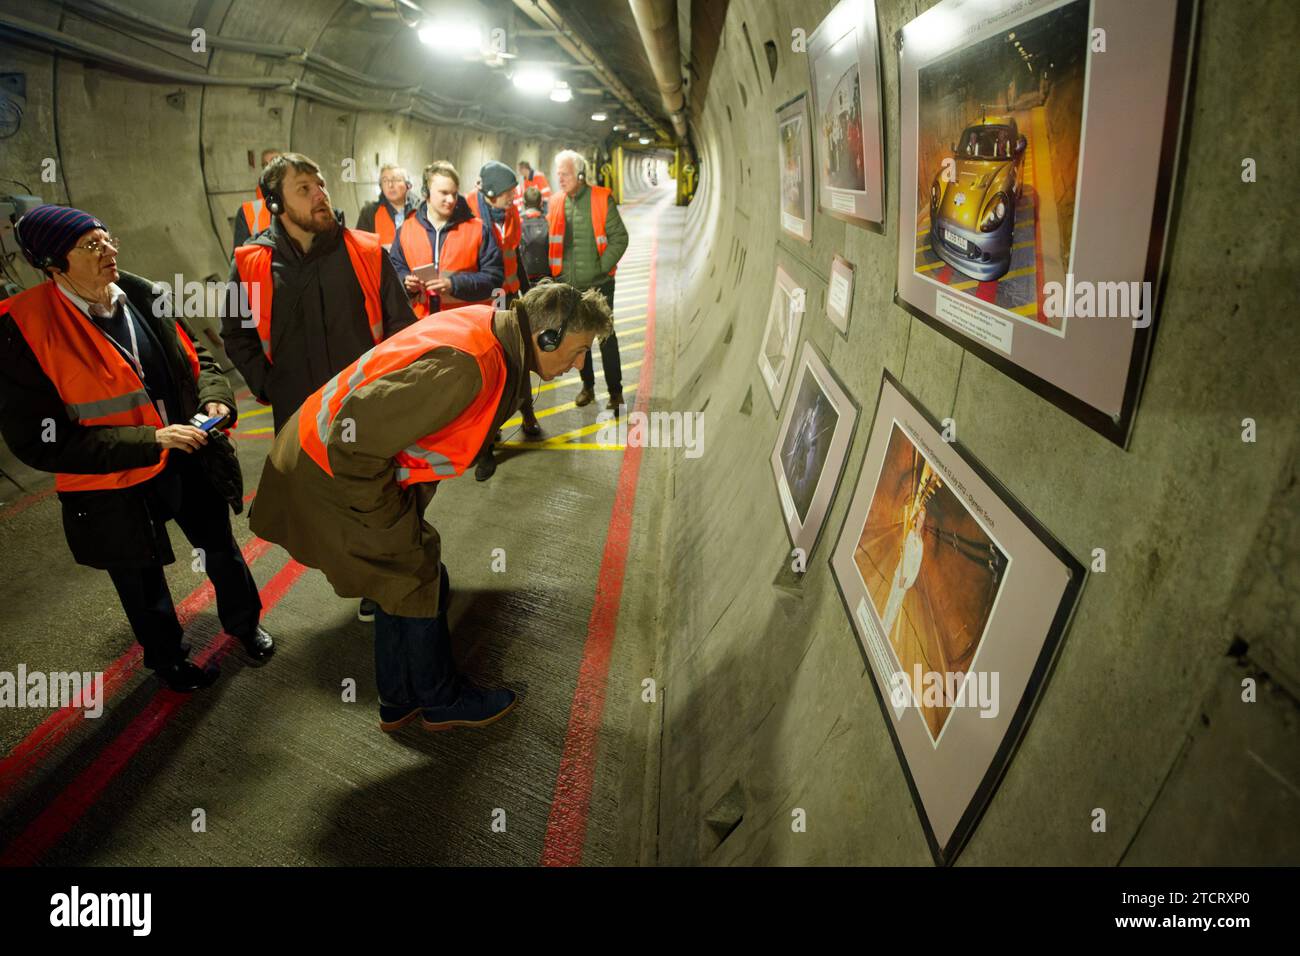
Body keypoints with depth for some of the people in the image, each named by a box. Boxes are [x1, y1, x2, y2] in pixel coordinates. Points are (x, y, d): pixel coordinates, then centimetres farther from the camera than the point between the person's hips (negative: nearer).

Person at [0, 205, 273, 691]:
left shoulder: (144, 297, -7)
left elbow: (197, 356, 9)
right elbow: (39, 440, -22)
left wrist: (214, 397, -13)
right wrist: (151, 441, -27)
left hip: (189, 460, 4)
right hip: (115, 487, -4)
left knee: (221, 547, 23)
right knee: (143, 581, 20)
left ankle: (244, 622, 51)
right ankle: (166, 656, 47)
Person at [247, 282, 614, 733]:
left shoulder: (491, 326, -3)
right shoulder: (464, 368, -34)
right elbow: (354, 439, -34)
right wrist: (390, 518, -20)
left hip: (353, 455, 9)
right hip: (332, 475, -9)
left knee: (405, 581, 19)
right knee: (419, 588, 4)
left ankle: (399, 702, 37)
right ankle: (444, 701, 27)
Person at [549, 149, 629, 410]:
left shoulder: (601, 199, -6)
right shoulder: (557, 203, 6)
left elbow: (620, 237, -7)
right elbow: (549, 241, 14)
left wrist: (602, 266, -13)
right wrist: (555, 271, 2)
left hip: (598, 283, -4)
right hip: (568, 284, 5)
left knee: (606, 337, 0)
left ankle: (615, 391, 11)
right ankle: (587, 386, 28)